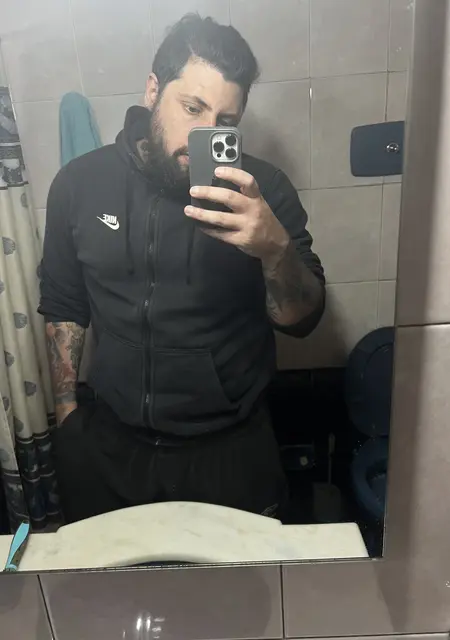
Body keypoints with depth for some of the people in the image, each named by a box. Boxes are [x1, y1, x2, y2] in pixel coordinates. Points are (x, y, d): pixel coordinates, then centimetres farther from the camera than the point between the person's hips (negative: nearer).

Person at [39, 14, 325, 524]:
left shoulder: (261, 189, -10)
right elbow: (63, 306, 6)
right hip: (107, 447, 2)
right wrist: (66, 413, 7)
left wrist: (276, 246, -32)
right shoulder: (80, 182, -5)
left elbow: (301, 319, -12)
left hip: (231, 449, -1)